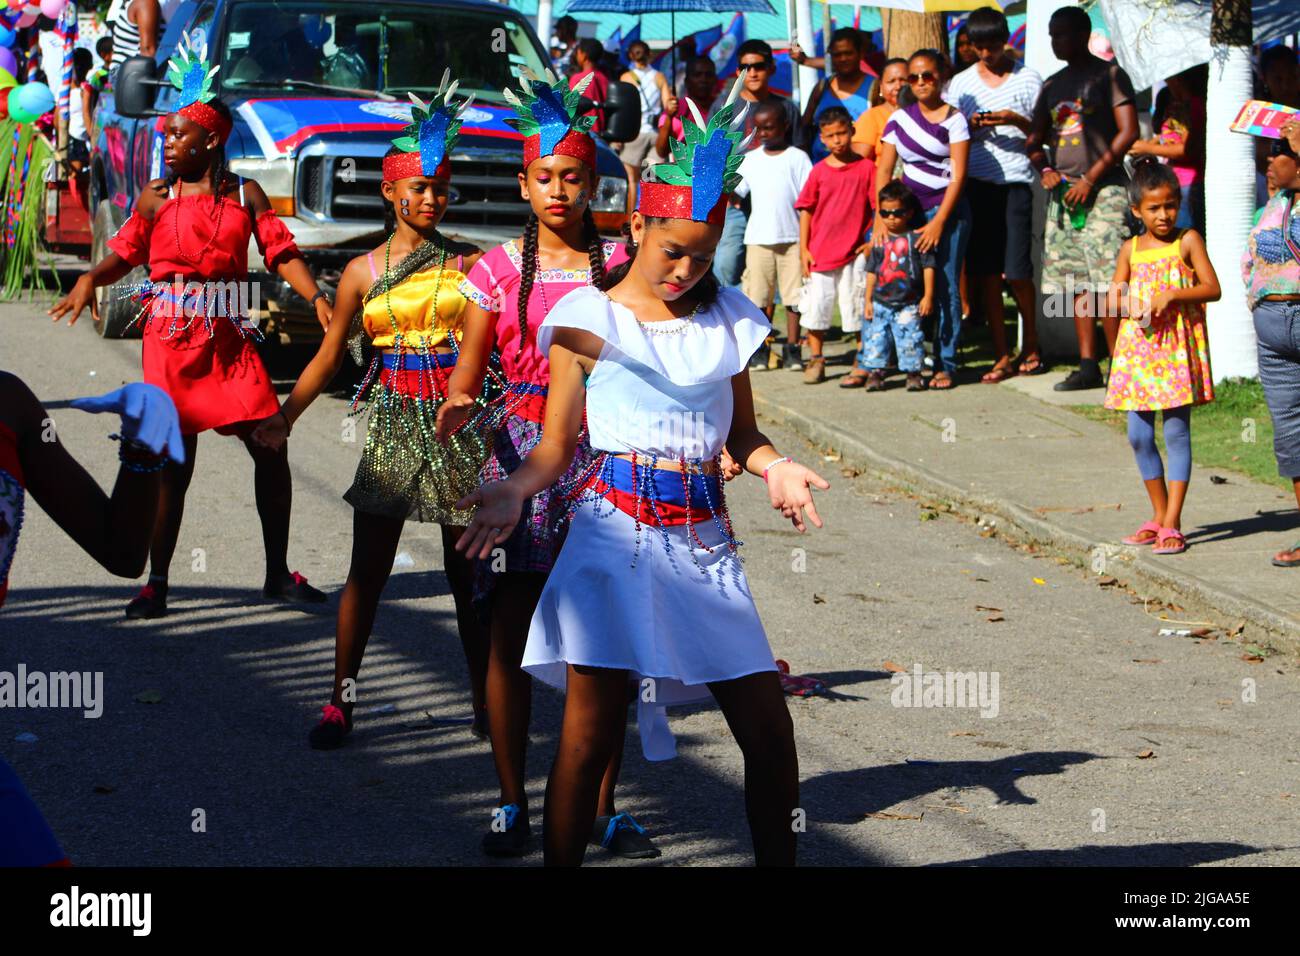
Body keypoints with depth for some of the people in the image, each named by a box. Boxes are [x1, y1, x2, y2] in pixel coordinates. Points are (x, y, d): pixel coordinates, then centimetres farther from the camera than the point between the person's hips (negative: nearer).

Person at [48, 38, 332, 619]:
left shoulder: (245, 195, 7)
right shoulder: (156, 197, 7)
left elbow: (280, 252, 3)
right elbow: (124, 253, 8)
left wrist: (316, 297, -12)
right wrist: (89, 281, -12)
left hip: (230, 339, 1)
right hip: (171, 337, -1)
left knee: (270, 447, -2)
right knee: (174, 462, -2)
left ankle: (278, 574, 10)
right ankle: (156, 583, 6)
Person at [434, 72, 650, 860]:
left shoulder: (616, 265, 5)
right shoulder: (500, 270, 4)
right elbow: (466, 381, 2)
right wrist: (459, 411, -21)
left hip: (602, 455, 0)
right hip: (521, 451, 0)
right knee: (510, 636, 0)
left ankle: (603, 807, 9)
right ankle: (513, 803, 10)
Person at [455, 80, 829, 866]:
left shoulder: (727, 316, 13)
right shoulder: (587, 317, 3)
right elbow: (557, 444, 4)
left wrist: (776, 467, -3)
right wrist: (517, 491, -17)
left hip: (705, 533, 4)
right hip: (618, 528, -3)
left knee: (768, 727, 0)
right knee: (593, 728, -9)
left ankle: (779, 861, 14)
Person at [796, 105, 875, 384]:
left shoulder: (866, 167, -3)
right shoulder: (818, 171, 3)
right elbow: (806, 211, 6)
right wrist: (803, 250, 2)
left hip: (854, 253, -2)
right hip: (820, 253, 2)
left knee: (857, 310, 2)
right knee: (815, 307, 7)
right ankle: (816, 360, 19)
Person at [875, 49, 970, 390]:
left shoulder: (953, 119, -2)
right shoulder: (899, 119, 9)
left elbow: (958, 174, -7)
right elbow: (883, 173, 8)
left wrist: (938, 222, -14)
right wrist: (880, 218, -3)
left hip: (947, 210, -4)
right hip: (907, 210, 4)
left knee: (945, 287, -5)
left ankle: (946, 365, -2)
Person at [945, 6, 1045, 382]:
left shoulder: (1028, 79, 4)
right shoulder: (961, 83, 10)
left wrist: (1017, 121, -14)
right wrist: (970, 125, -7)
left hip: (1015, 182, -2)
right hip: (975, 183, 2)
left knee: (1017, 270, -4)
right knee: (985, 272, 0)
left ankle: (1031, 348, 16)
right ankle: (1002, 355, 7)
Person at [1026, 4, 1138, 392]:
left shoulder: (1109, 74, -1)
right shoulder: (1053, 84, 17)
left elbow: (1128, 131, -9)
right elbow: (1035, 140, 23)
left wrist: (1091, 178, -13)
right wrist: (1045, 170, 1)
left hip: (1104, 188, -7)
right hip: (1063, 190, 7)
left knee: (1108, 281, -13)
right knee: (1077, 282, 4)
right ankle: (1088, 367, 7)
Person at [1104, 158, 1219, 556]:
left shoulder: (1187, 241, 0)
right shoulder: (1131, 249, 10)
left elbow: (1212, 288, -7)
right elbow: (1113, 297, 12)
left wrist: (1171, 295, -20)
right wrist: (1130, 304, -10)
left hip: (1178, 348, -4)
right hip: (1138, 348, 4)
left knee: (1176, 432, -6)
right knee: (1139, 435, 5)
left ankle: (1172, 524, -5)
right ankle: (1158, 515, 19)